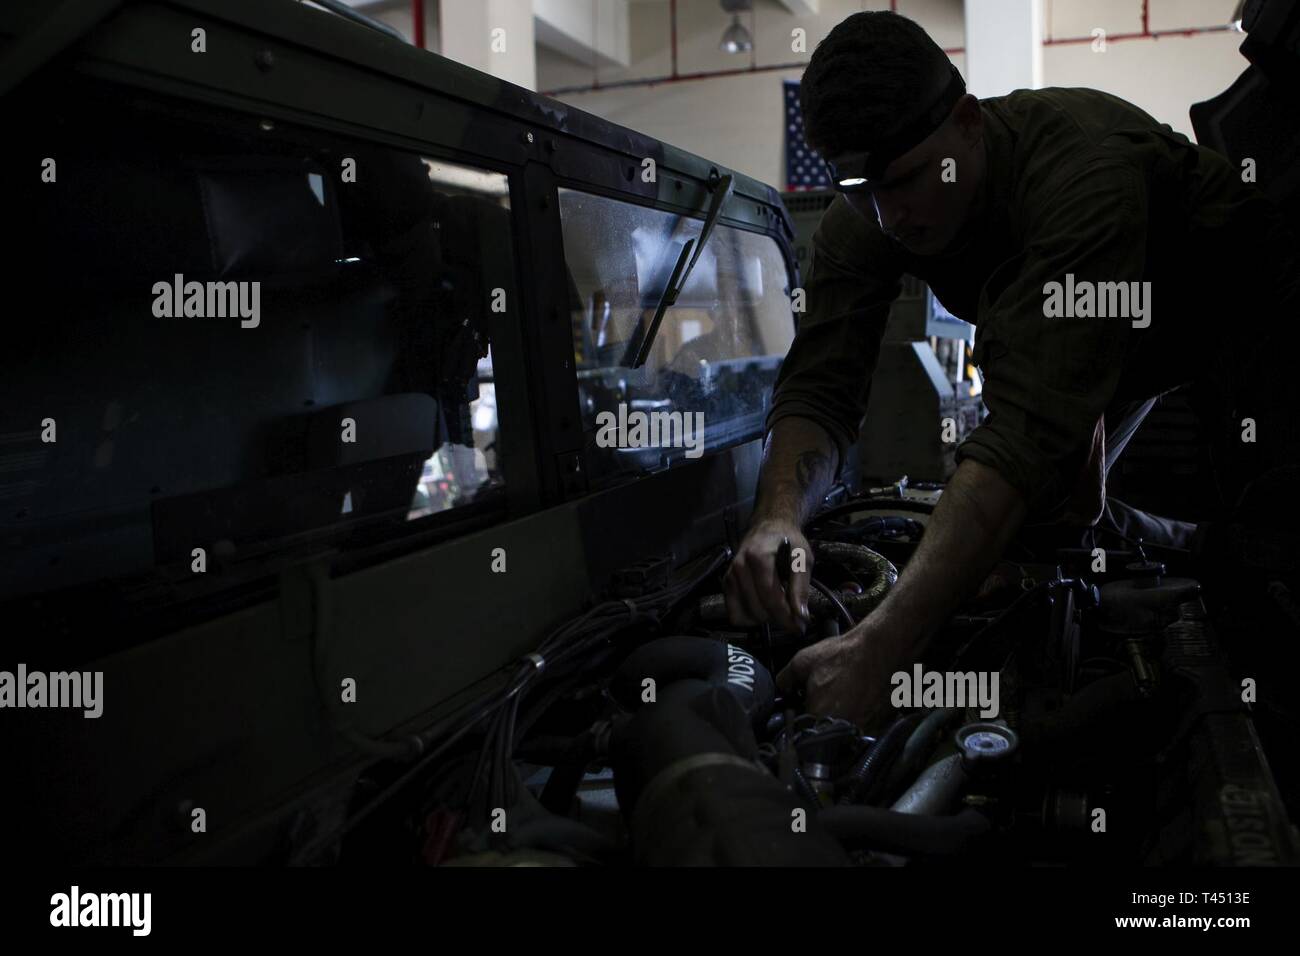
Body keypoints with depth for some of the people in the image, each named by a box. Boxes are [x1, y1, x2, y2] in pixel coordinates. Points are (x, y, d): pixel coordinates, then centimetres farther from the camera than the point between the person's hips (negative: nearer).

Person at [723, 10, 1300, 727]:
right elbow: (820, 386, -27)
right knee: (1029, 515, -3)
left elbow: (1032, 426, -54)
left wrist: (881, 646, -62)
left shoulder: (1082, 167, -45)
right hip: (1097, 317, 6)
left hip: (1232, 290, -5)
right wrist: (777, 516, -51)